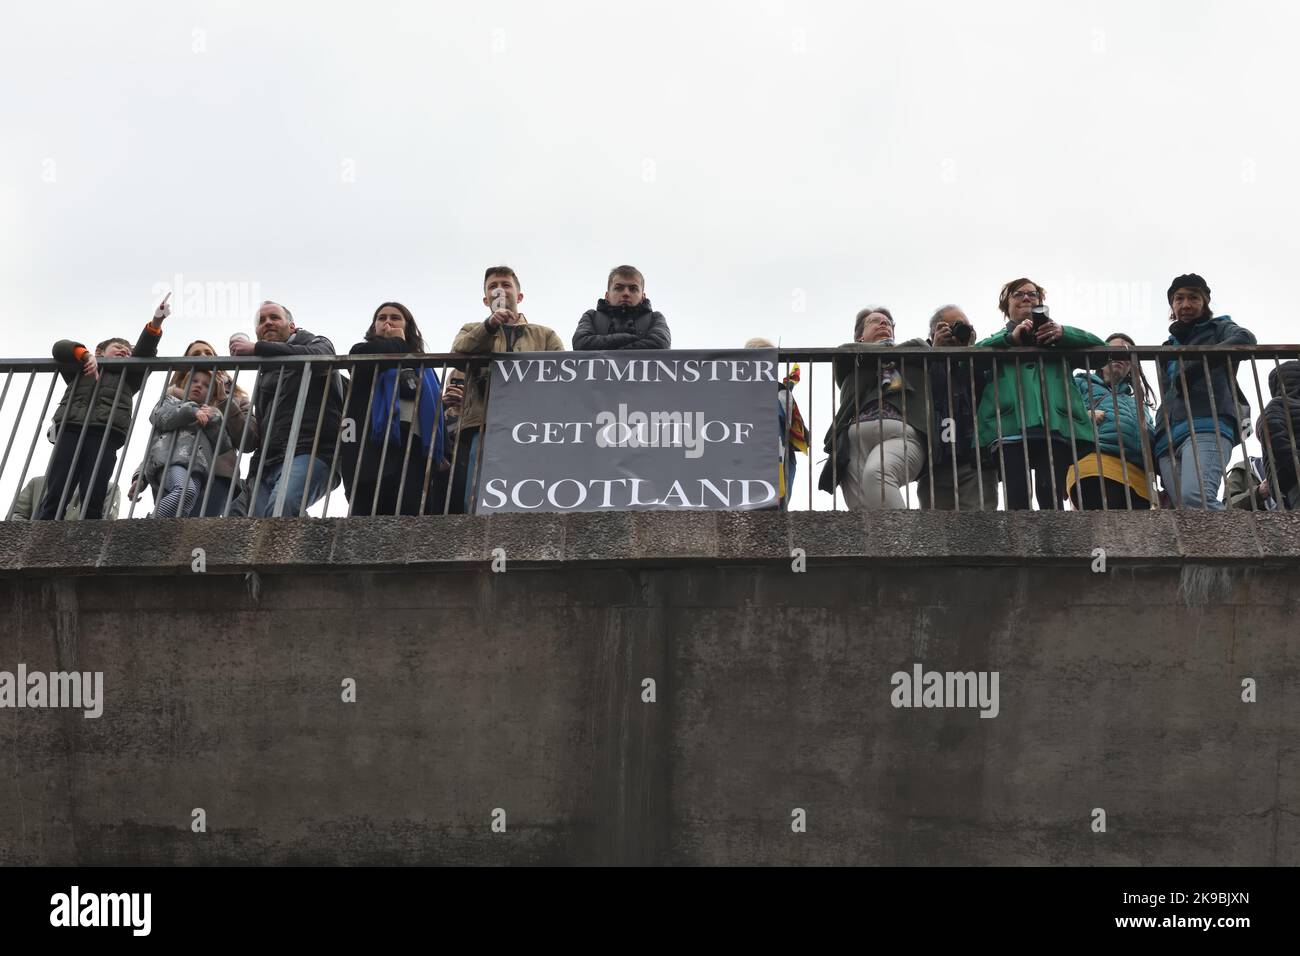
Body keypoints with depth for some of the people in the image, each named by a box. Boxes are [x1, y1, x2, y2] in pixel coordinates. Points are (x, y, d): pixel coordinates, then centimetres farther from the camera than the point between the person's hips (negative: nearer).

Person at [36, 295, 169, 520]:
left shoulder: (129, 376, 30)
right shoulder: (78, 369, 30)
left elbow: (144, 352, 15)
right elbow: (60, 348, 16)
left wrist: (156, 321, 1)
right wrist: (86, 355, 0)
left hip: (105, 433, 0)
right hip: (71, 429, 0)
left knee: (93, 500, -11)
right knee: (55, 495, -10)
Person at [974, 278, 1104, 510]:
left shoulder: (1056, 337, 30)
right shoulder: (998, 340, 30)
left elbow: (1098, 345, 12)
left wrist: (1063, 333, -5)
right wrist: (1011, 338, -7)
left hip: (1055, 426, 1)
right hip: (1010, 428, 0)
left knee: (1051, 498, -16)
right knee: (1017, 500, -17)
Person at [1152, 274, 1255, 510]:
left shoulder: (1218, 328, 20)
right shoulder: (1167, 350, 34)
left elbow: (1245, 339, -4)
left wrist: (1191, 369, -9)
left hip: (1206, 427, -5)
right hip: (1168, 439, 5)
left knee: (1194, 497, -33)